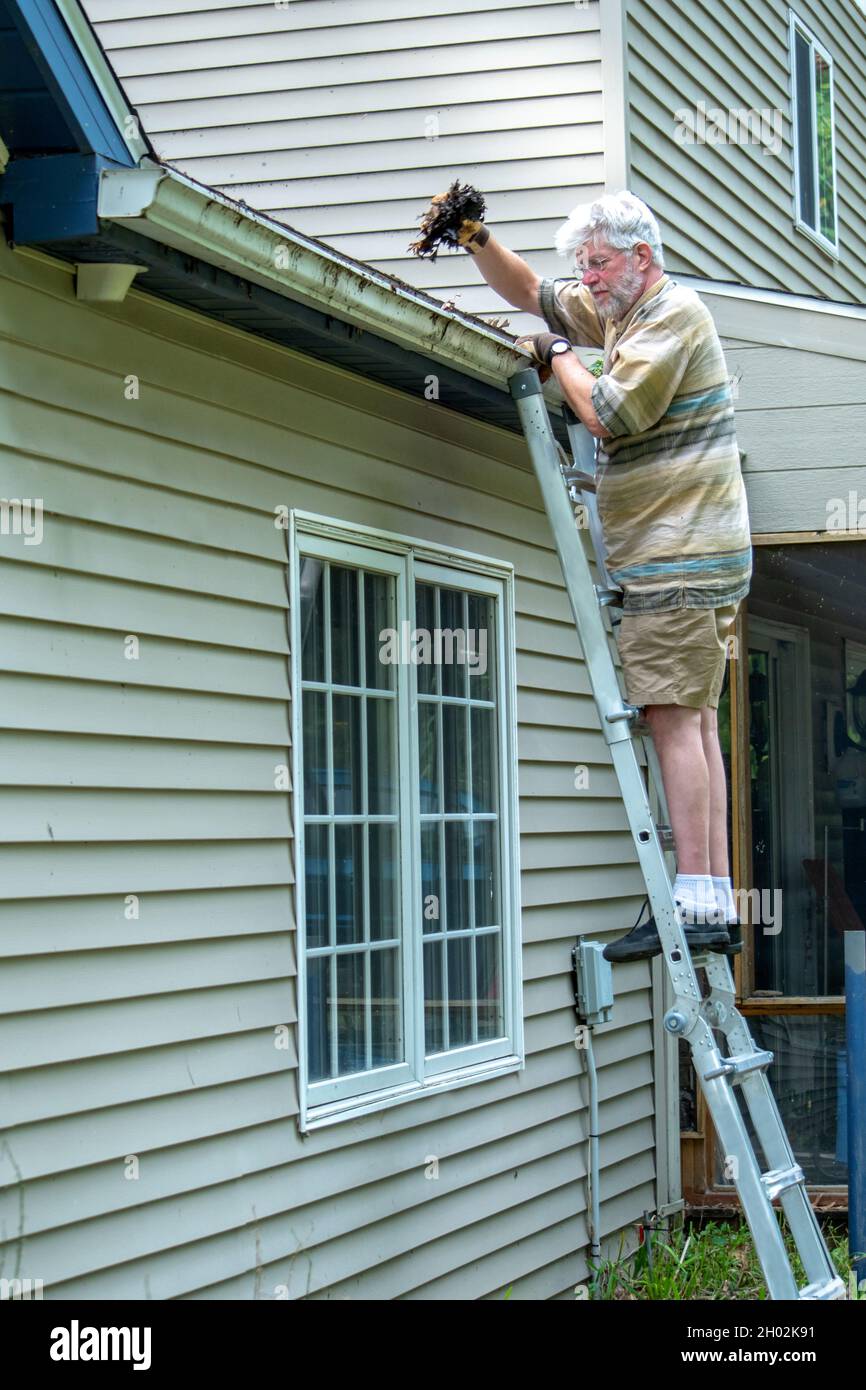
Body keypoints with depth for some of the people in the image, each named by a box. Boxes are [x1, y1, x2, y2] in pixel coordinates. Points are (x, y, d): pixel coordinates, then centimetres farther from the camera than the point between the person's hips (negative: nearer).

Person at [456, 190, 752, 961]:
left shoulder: (675, 313, -10)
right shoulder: (618, 312, 19)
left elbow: (612, 413, -19)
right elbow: (531, 292, 28)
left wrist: (558, 356, -3)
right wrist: (478, 240, 11)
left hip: (684, 557, -10)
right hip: (682, 557, 10)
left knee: (676, 718, -15)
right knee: (695, 722, 6)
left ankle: (695, 900, -19)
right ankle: (717, 905, 5)